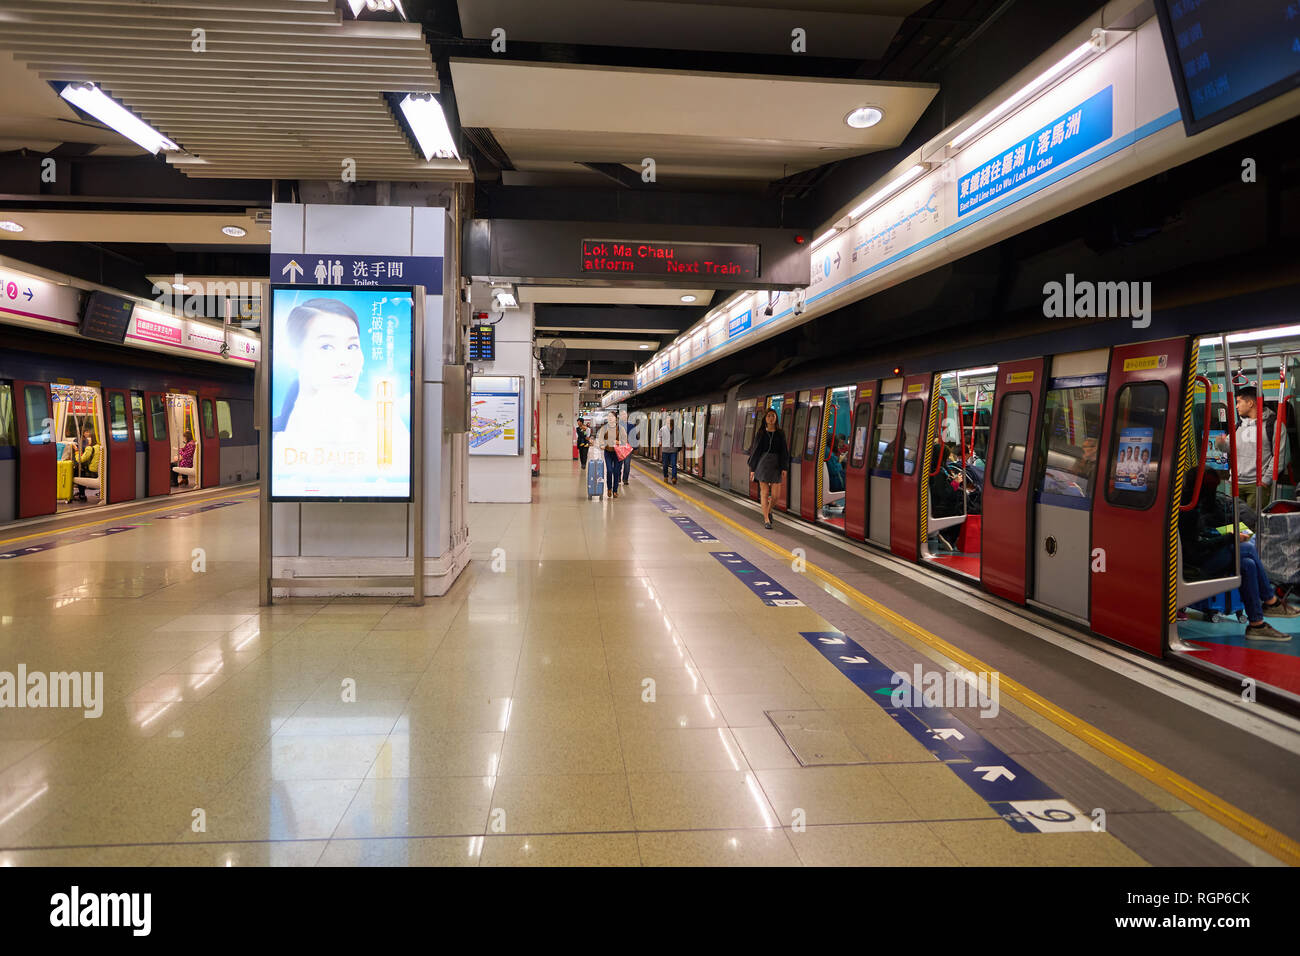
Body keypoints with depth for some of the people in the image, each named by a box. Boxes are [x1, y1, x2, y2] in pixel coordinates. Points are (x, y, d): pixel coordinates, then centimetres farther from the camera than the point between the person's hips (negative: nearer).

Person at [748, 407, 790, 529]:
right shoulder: (761, 433, 5)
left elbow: (784, 452, 5)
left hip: (776, 464, 1)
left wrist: (784, 468, -5)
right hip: (763, 463, -1)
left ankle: (769, 511, 30)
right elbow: (755, 451, 6)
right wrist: (752, 469, 2)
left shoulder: (780, 433, 7)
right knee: (765, 492, -4)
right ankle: (766, 520, 0)